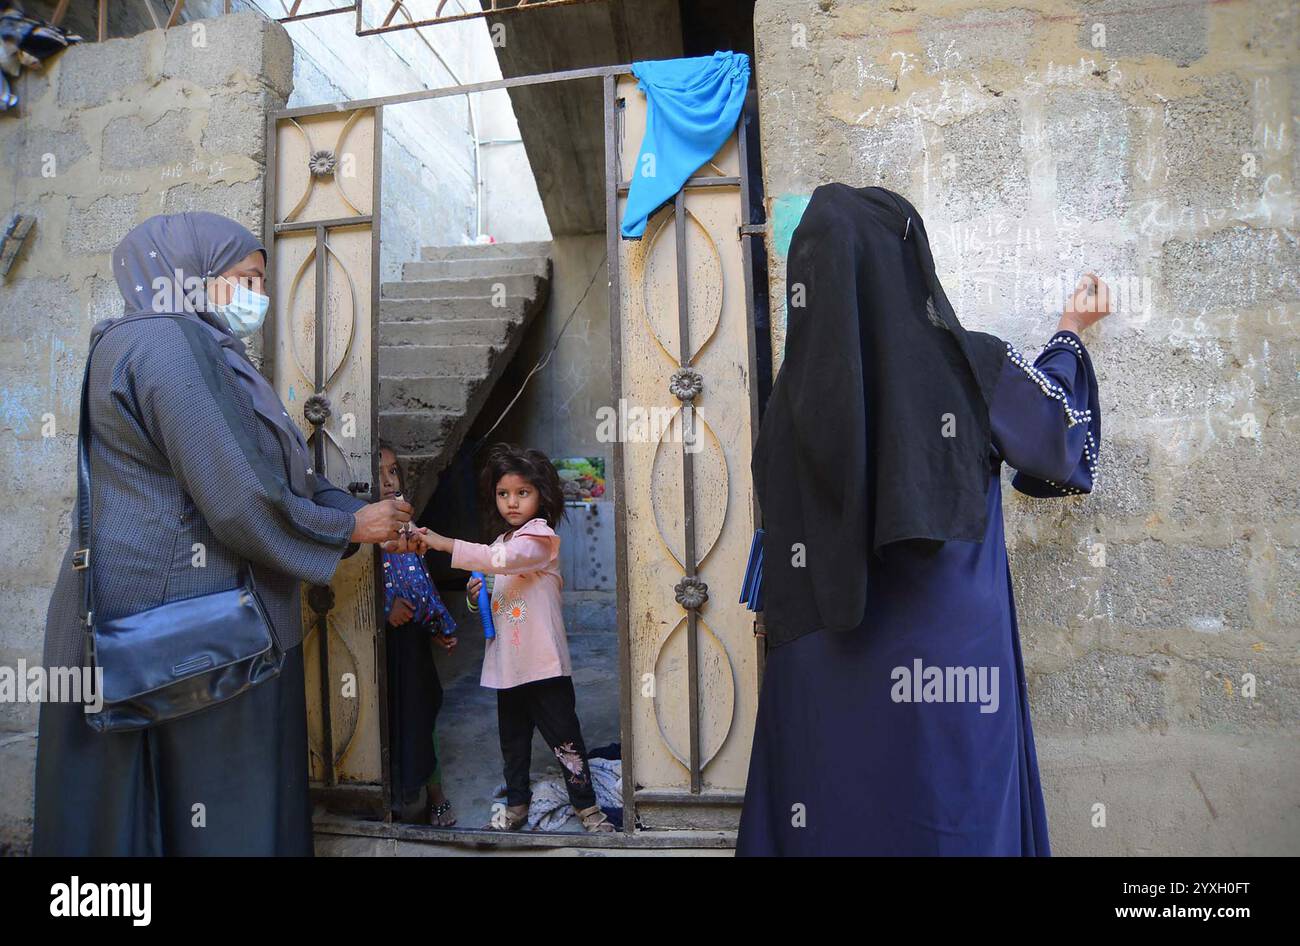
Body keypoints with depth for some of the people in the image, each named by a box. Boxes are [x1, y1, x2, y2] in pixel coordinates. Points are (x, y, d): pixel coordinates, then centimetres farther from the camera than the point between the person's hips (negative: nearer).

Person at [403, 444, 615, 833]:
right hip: (507, 664, 8)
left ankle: (588, 807, 17)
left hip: (543, 663, -7)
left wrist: (443, 543, -32)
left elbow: (503, 559, -31)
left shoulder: (540, 535, -12)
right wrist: (478, 595, -2)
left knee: (564, 738, 2)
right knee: (512, 739, 18)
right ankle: (517, 805, 34)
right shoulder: (502, 542, 13)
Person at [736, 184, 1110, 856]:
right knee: (952, 819, 16)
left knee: (834, 818, 15)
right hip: (952, 662, -1)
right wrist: (1071, 333, 29)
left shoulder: (796, 389, -6)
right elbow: (1054, 420, 13)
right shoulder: (970, 365, -9)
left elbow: (781, 532, 2)